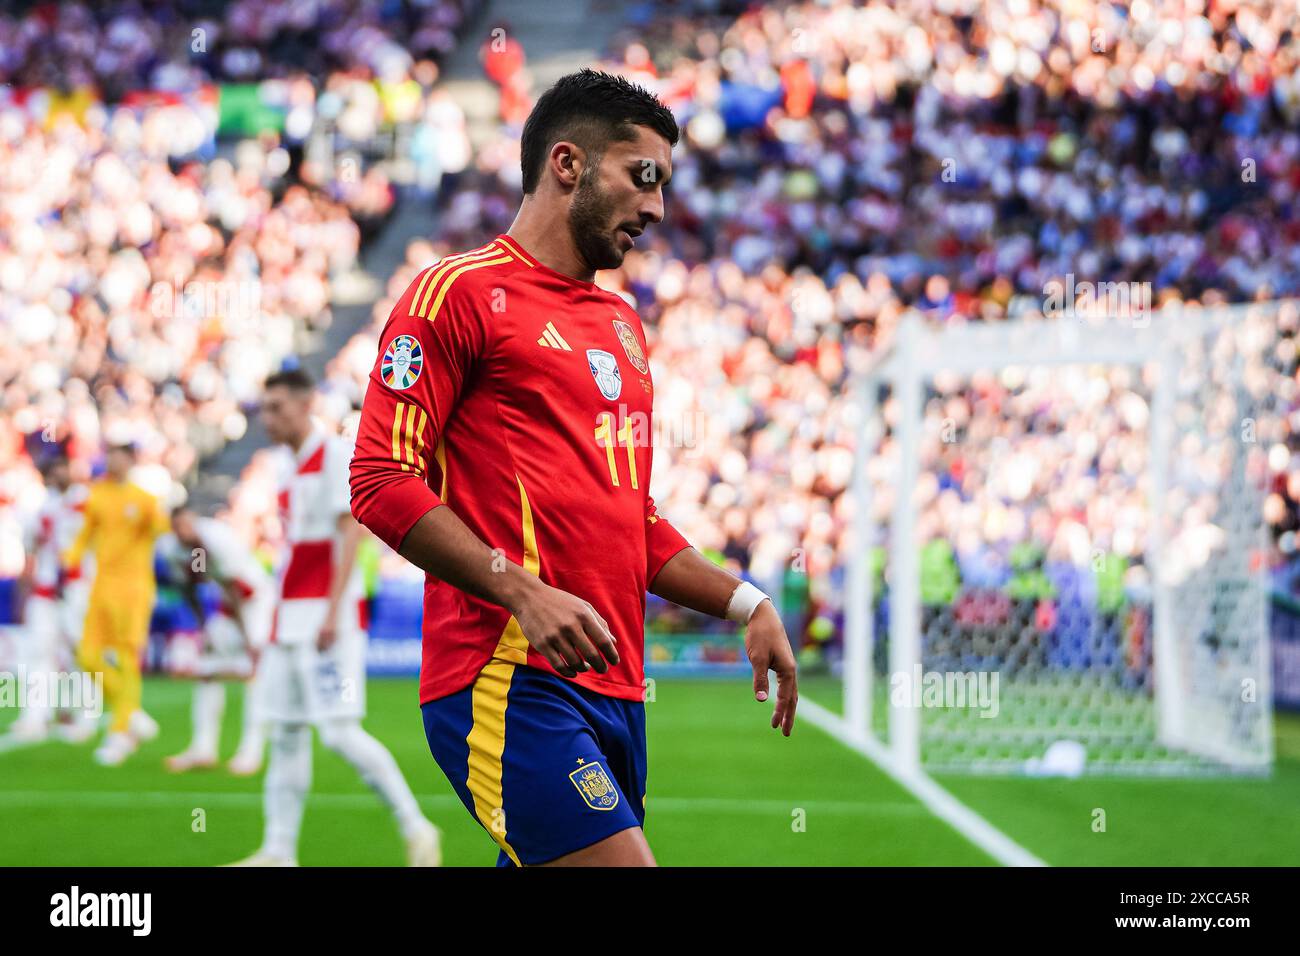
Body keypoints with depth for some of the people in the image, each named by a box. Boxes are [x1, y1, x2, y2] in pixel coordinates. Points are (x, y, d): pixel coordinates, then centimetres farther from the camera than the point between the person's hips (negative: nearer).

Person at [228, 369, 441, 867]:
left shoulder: (337, 456, -8)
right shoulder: (290, 468, 18)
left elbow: (350, 533, -15)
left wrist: (332, 613, -22)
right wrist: (275, 627, 20)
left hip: (328, 615, -9)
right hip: (290, 618, 9)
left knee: (340, 732, -13)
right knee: (286, 734, 6)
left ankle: (416, 829, -3)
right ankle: (278, 852, 8)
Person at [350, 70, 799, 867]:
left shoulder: (623, 324, 24)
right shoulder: (462, 293, -2)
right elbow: (382, 480, -9)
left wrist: (747, 605, 17)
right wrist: (523, 592, -19)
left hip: (615, 685, 8)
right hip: (508, 680, -8)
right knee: (621, 861, -21)